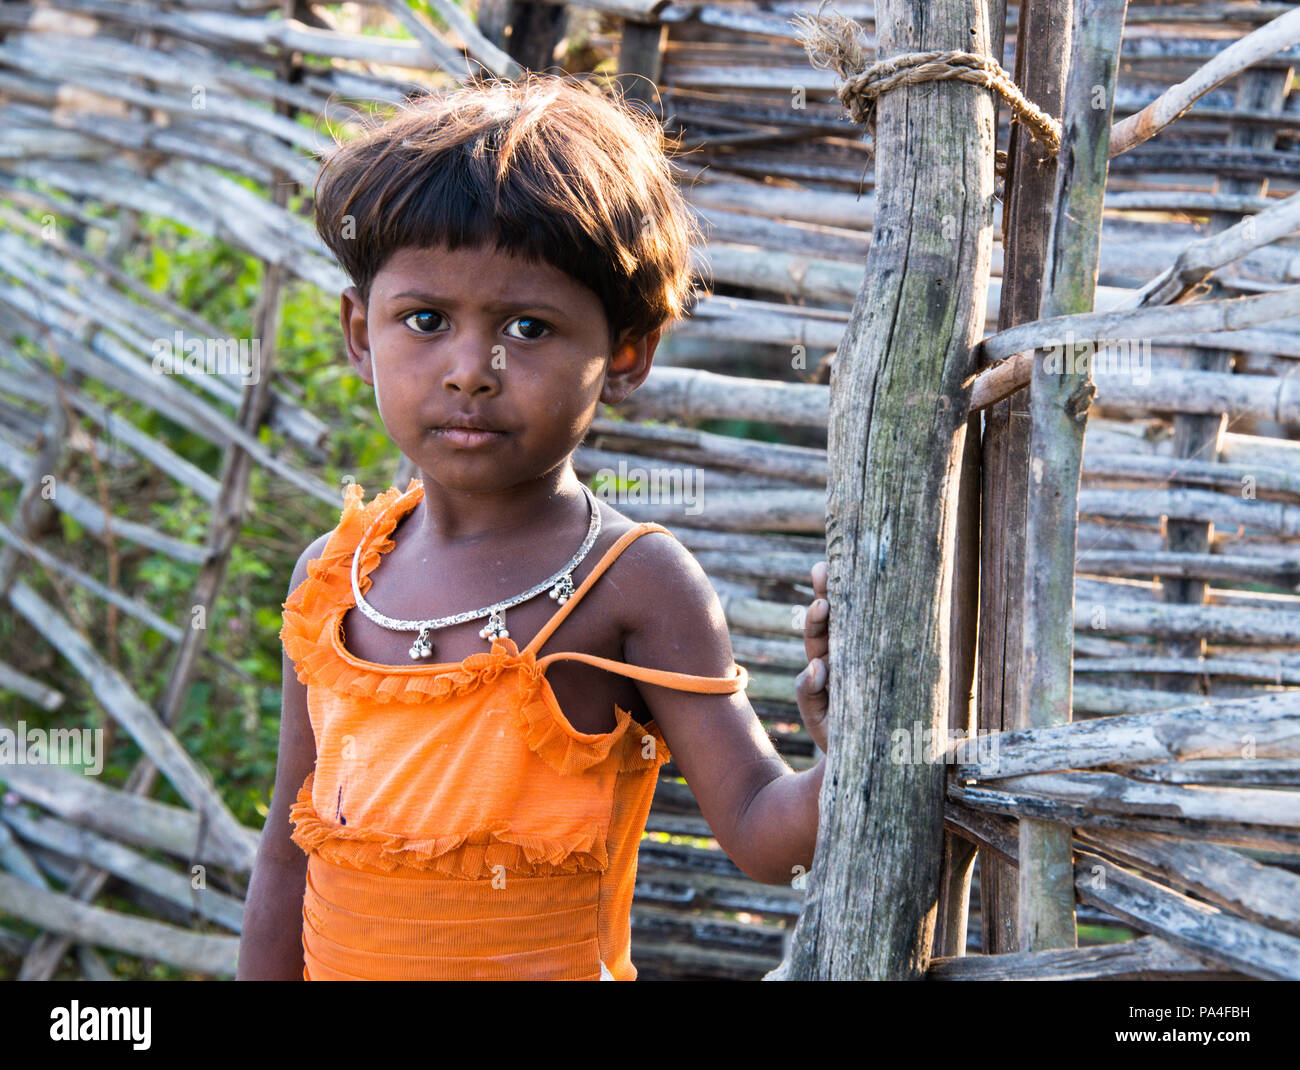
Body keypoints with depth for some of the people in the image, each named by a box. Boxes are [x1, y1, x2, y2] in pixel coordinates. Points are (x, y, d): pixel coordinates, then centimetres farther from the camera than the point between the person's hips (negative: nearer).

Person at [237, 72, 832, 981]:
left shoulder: (637, 583, -14)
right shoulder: (333, 574, -2)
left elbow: (759, 830, -17)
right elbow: (288, 861, 6)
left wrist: (851, 762, -35)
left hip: (549, 965, -3)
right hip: (337, 961, 4)